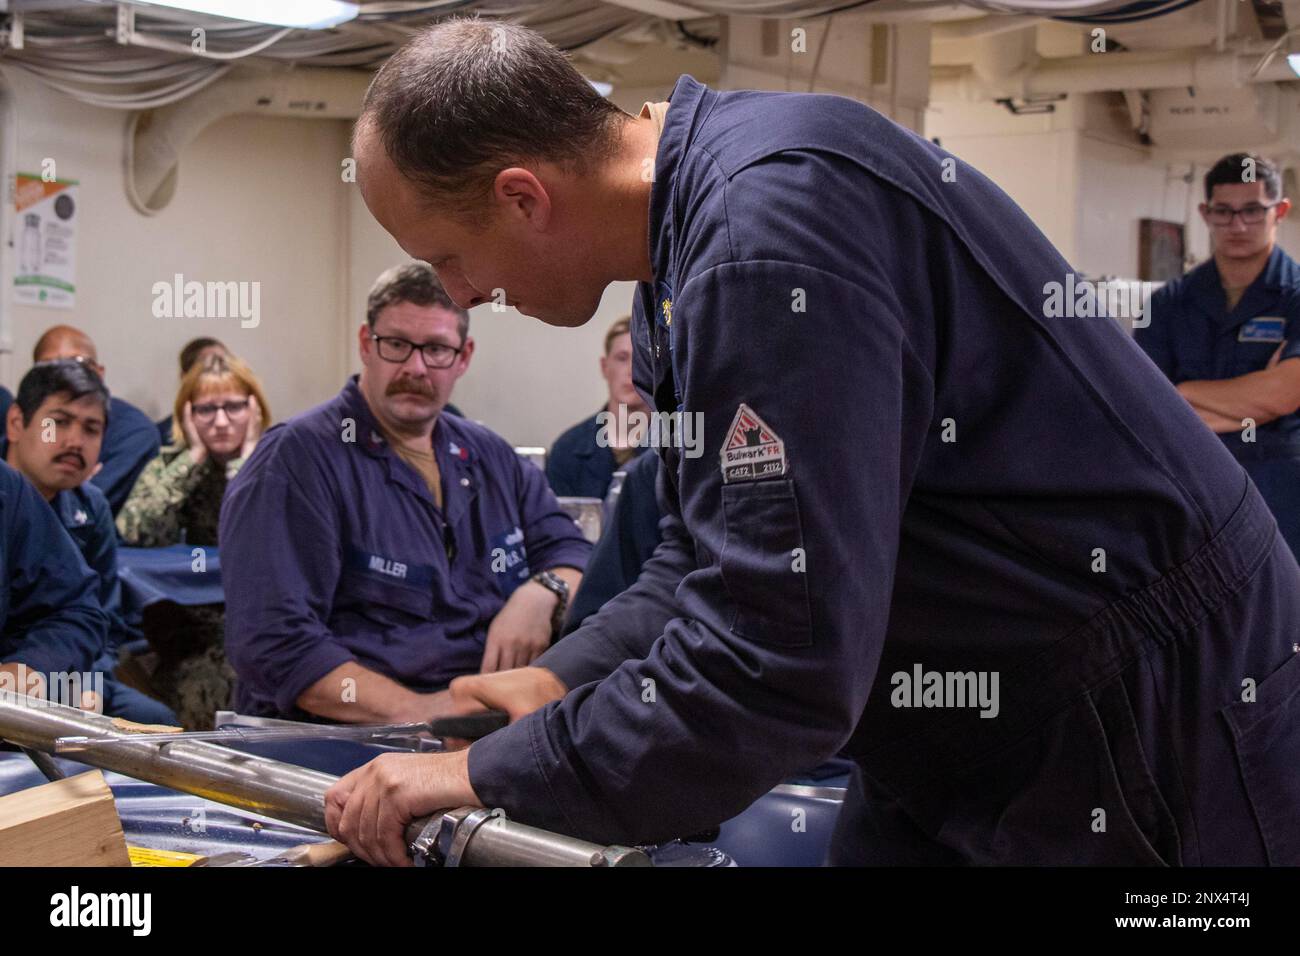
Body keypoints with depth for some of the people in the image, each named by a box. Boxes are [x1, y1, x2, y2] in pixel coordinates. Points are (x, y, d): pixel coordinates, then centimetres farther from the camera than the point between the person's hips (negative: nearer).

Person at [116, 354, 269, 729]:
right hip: (192, 627, 1)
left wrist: (245, 458, -9)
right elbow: (133, 533, -13)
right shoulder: (171, 463, 7)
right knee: (201, 691, -26)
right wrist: (194, 456, -6)